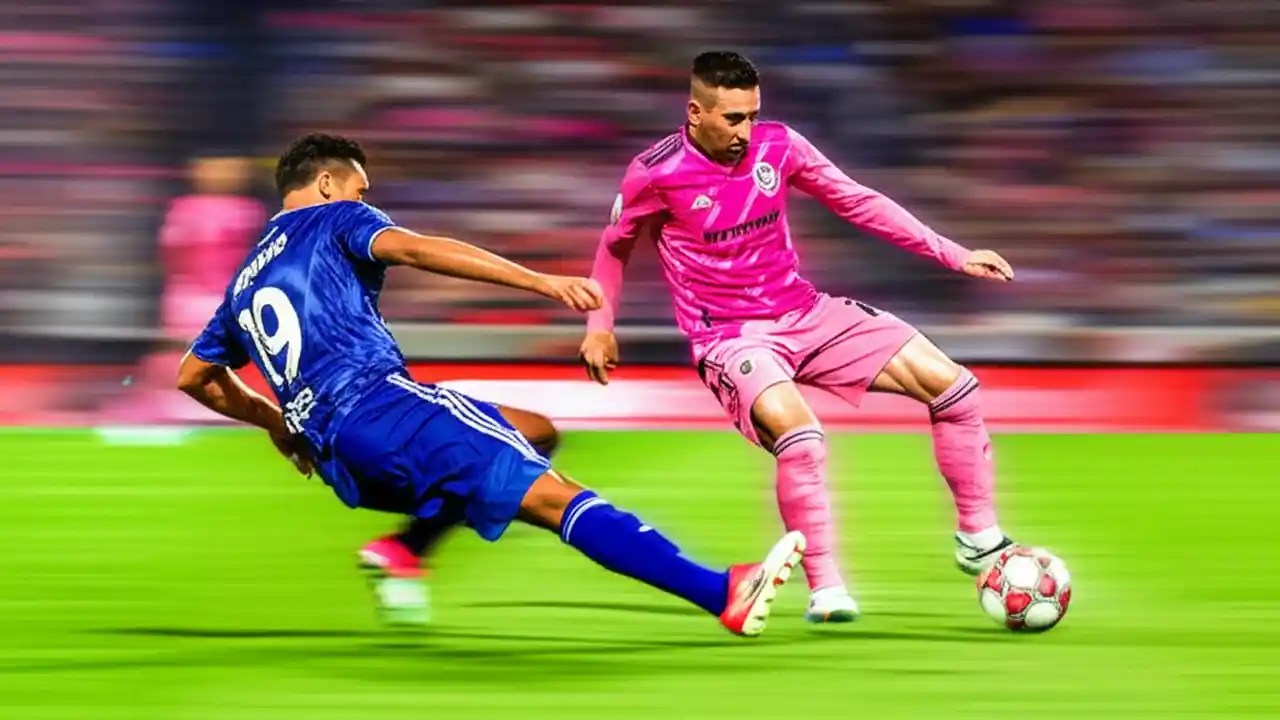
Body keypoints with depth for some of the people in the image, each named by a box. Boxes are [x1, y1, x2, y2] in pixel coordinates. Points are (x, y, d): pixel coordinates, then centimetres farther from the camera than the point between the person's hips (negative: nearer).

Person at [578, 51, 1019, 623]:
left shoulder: (778, 145, -3)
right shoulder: (657, 174, -12)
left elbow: (859, 203, 5)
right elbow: (615, 247, 8)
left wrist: (954, 256, 3)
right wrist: (599, 327, 3)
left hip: (804, 313, 5)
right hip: (729, 337, -5)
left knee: (952, 385, -4)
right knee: (799, 436, -36)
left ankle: (979, 538, 13)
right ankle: (825, 591, -20)